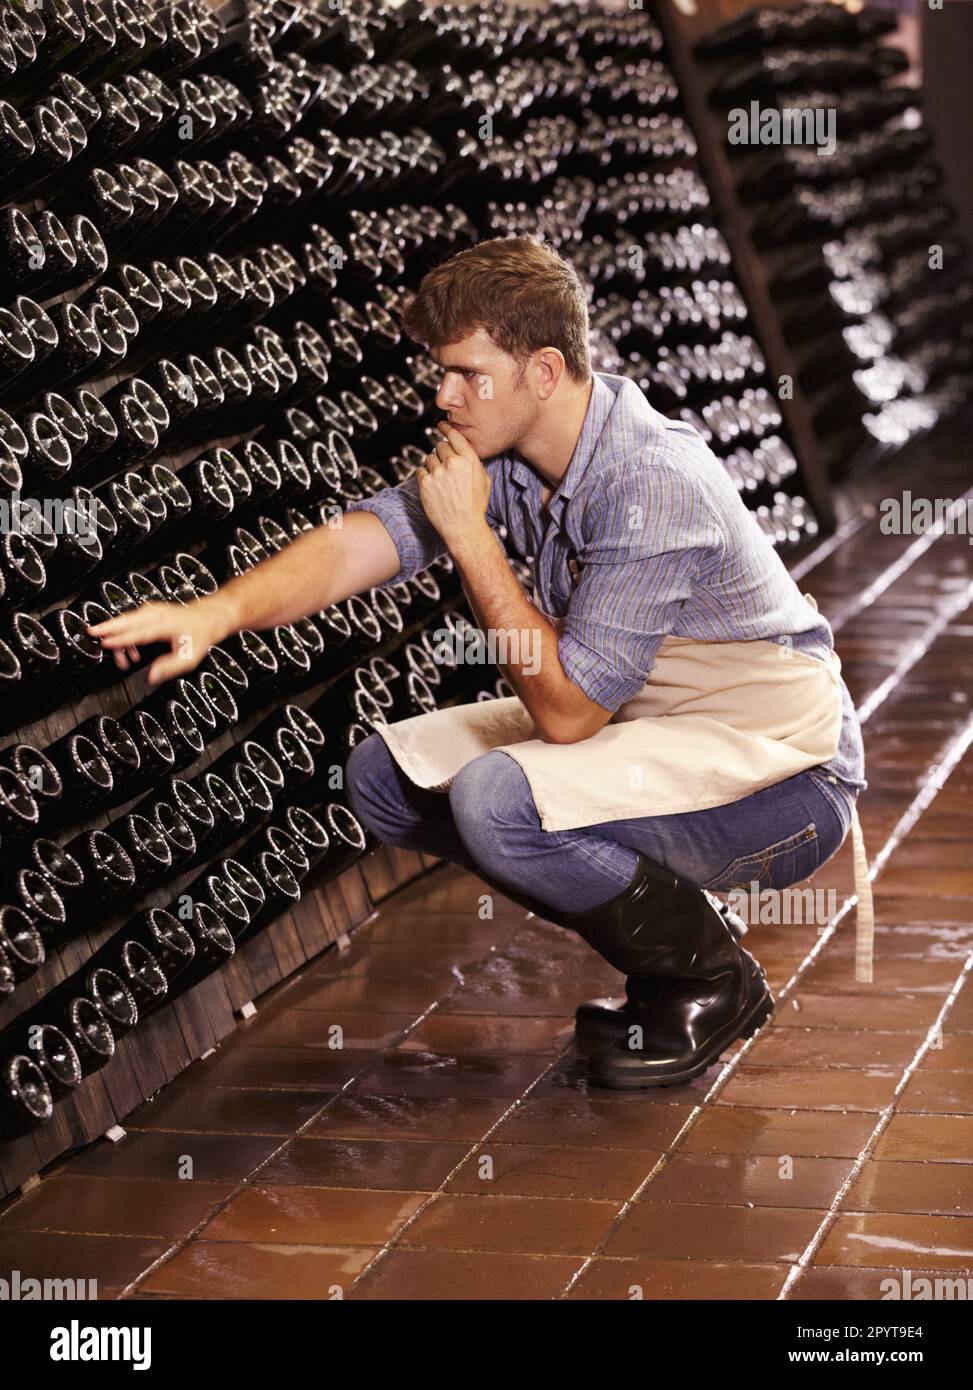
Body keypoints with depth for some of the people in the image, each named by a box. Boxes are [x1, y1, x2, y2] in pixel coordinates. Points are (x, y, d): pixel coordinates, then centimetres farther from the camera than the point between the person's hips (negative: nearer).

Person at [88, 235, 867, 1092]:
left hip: (784, 770, -9)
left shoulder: (651, 483, -29)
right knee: (387, 777, 2)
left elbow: (565, 710, -28)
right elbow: (361, 540, -9)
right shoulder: (507, 450, -4)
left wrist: (470, 537, -24)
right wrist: (216, 613, -25)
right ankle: (670, 925, 10)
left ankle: (713, 976, -5)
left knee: (499, 801, -31)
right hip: (647, 728, 9)